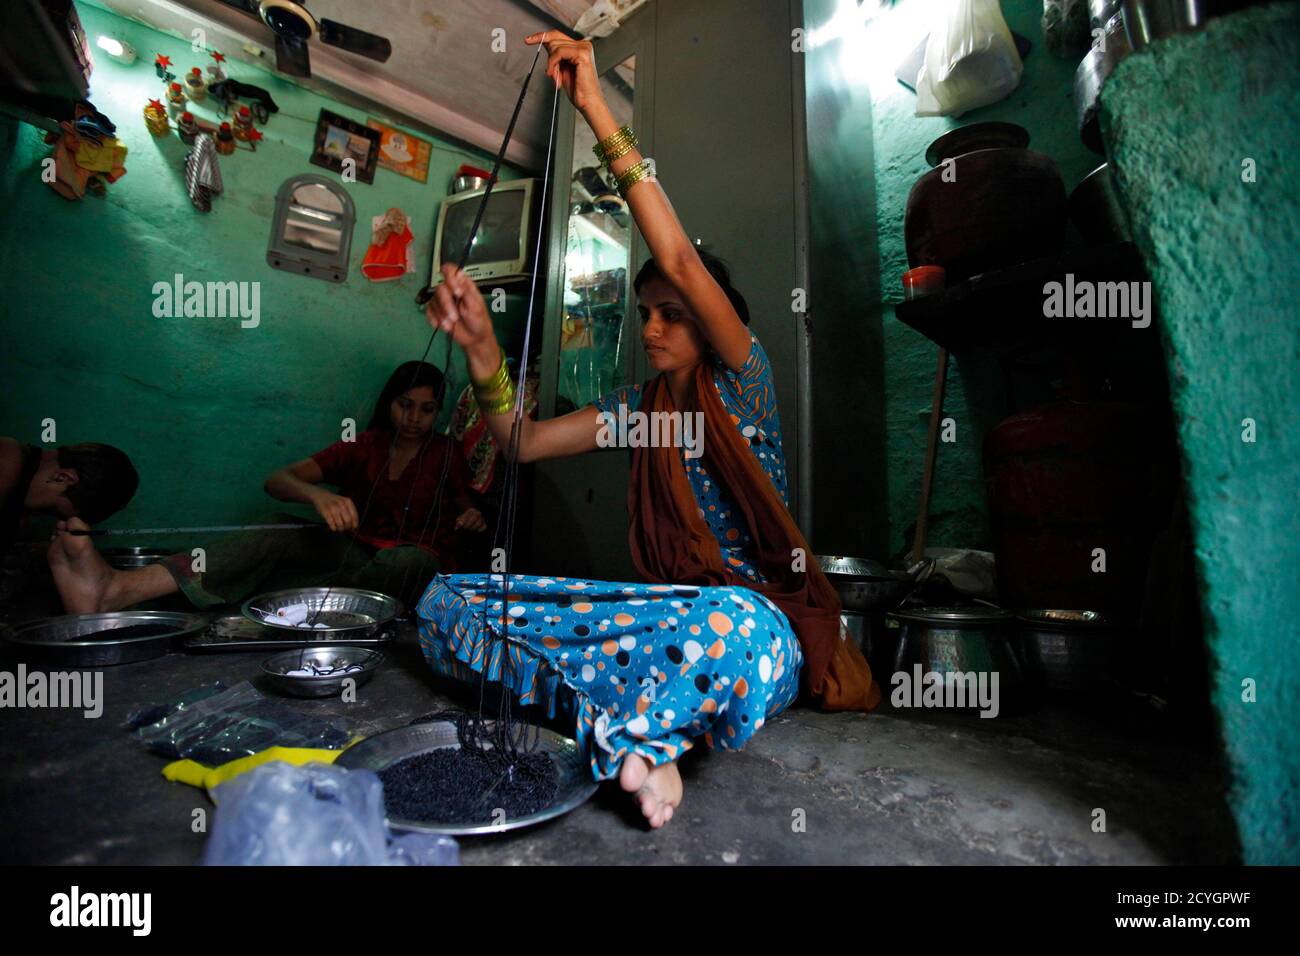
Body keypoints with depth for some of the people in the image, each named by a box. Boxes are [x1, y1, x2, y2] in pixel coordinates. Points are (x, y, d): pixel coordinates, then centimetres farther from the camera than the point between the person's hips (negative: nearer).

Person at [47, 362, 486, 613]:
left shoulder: (445, 454, 8)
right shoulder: (363, 446, 10)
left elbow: (467, 508, 11)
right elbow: (277, 480, -1)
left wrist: (473, 517, -16)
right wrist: (317, 493, -26)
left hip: (412, 559, -1)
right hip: (353, 549, 2)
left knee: (411, 560, -39)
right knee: (269, 542, -27)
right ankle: (114, 589, -44)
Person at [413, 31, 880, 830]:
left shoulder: (743, 383, -2)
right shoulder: (637, 406, 12)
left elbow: (680, 260, -17)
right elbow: (523, 441, 3)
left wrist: (601, 116, -15)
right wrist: (481, 345, -10)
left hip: (760, 617, -5)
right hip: (673, 609, 6)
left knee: (731, 623, -46)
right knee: (445, 599, -8)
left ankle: (623, 734, -15)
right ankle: (639, 740, -18)